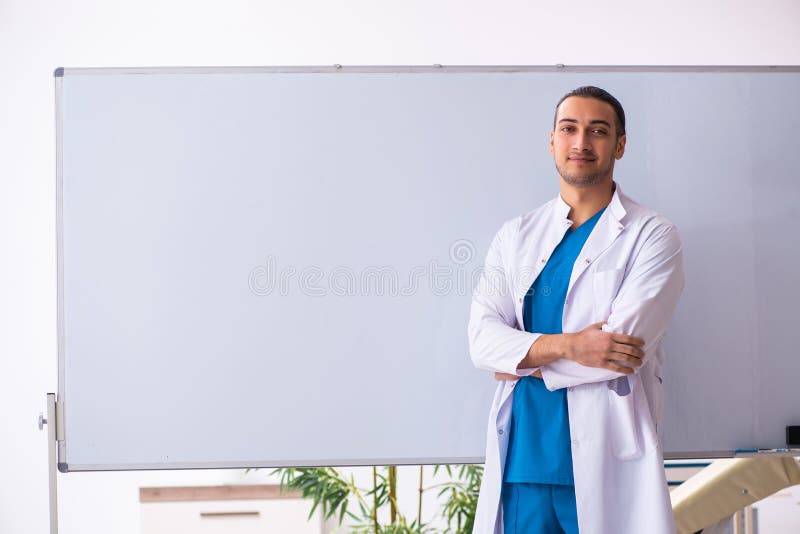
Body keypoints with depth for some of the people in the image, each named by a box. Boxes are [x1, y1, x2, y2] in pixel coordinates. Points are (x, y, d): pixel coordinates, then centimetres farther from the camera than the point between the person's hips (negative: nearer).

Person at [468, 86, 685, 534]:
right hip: (522, 459, 3)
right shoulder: (515, 236, 13)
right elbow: (482, 337, 0)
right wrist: (565, 346, -15)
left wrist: (523, 361, -3)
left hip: (606, 466, -3)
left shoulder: (653, 236, 1)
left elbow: (623, 348, -12)